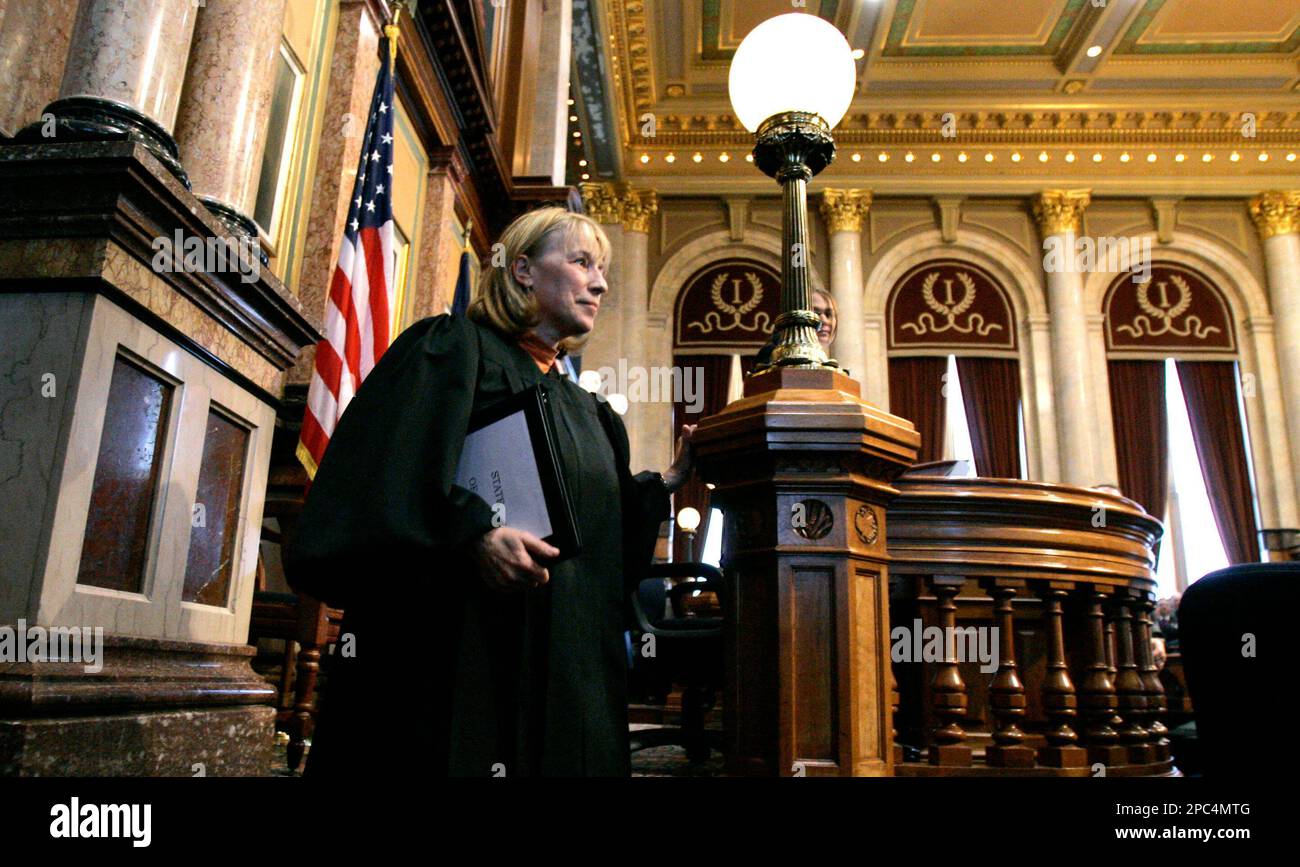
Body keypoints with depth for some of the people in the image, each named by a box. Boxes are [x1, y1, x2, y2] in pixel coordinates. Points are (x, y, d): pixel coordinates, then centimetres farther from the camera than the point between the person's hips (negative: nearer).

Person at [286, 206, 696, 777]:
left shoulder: (588, 413, 21)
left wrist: (668, 481, 8)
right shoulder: (453, 348, 2)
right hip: (455, 647, -6)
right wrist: (472, 533, -27)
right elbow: (392, 467, -14)